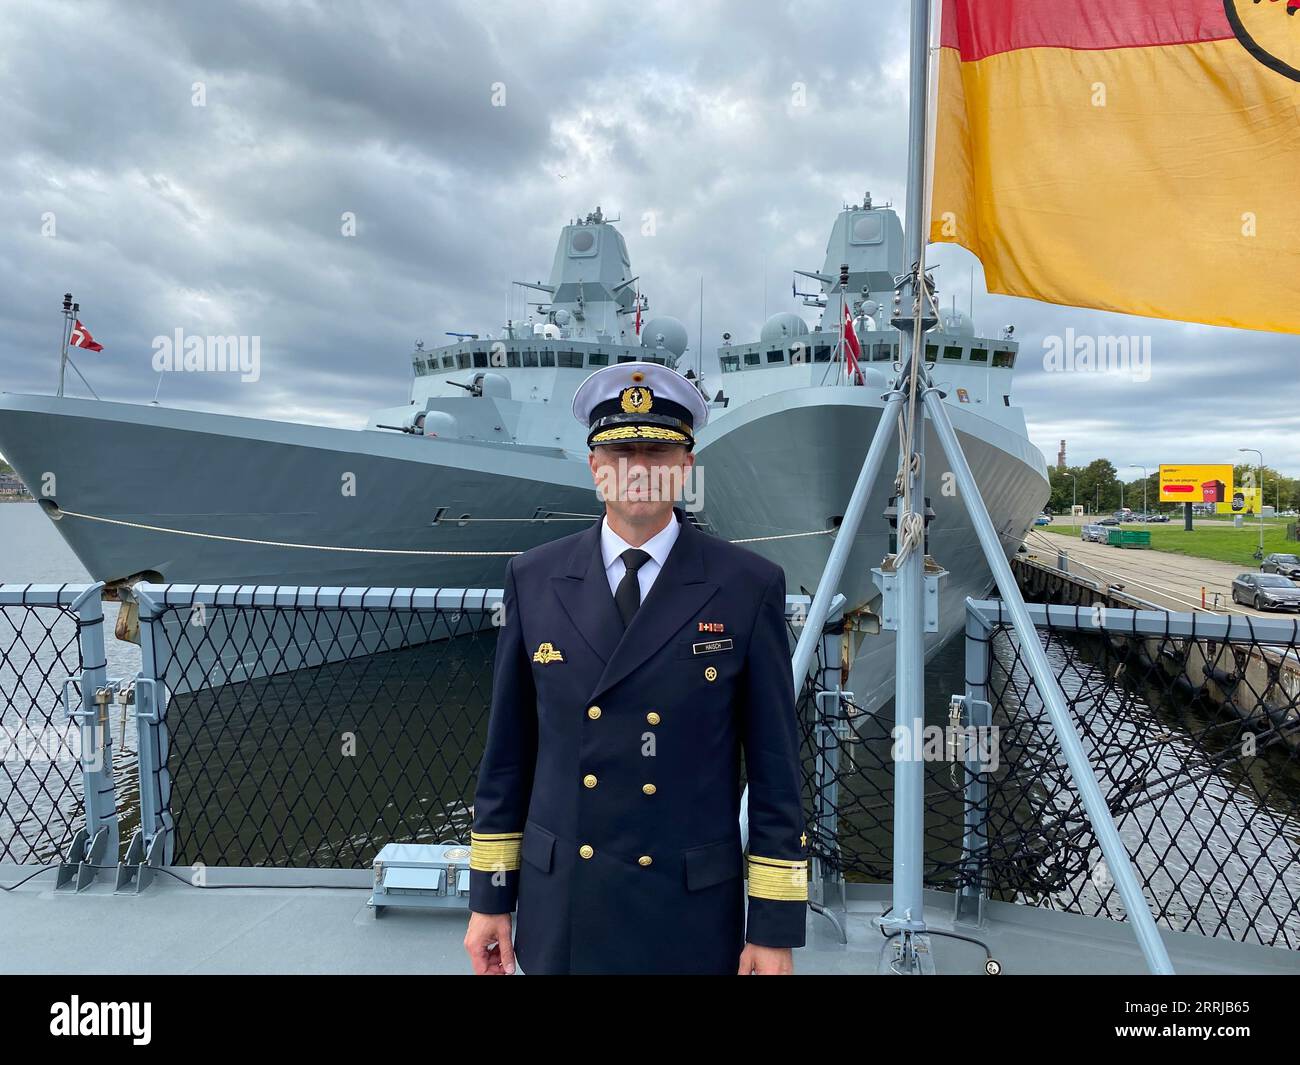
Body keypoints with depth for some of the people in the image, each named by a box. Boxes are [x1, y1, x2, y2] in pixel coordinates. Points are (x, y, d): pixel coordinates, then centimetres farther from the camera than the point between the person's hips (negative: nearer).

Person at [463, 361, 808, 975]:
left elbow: (774, 766, -6)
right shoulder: (534, 579, -3)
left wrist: (776, 930, -5)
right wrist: (489, 896, 5)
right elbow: (507, 747, 2)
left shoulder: (749, 587, -9)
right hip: (559, 908, 2)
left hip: (691, 921, -1)